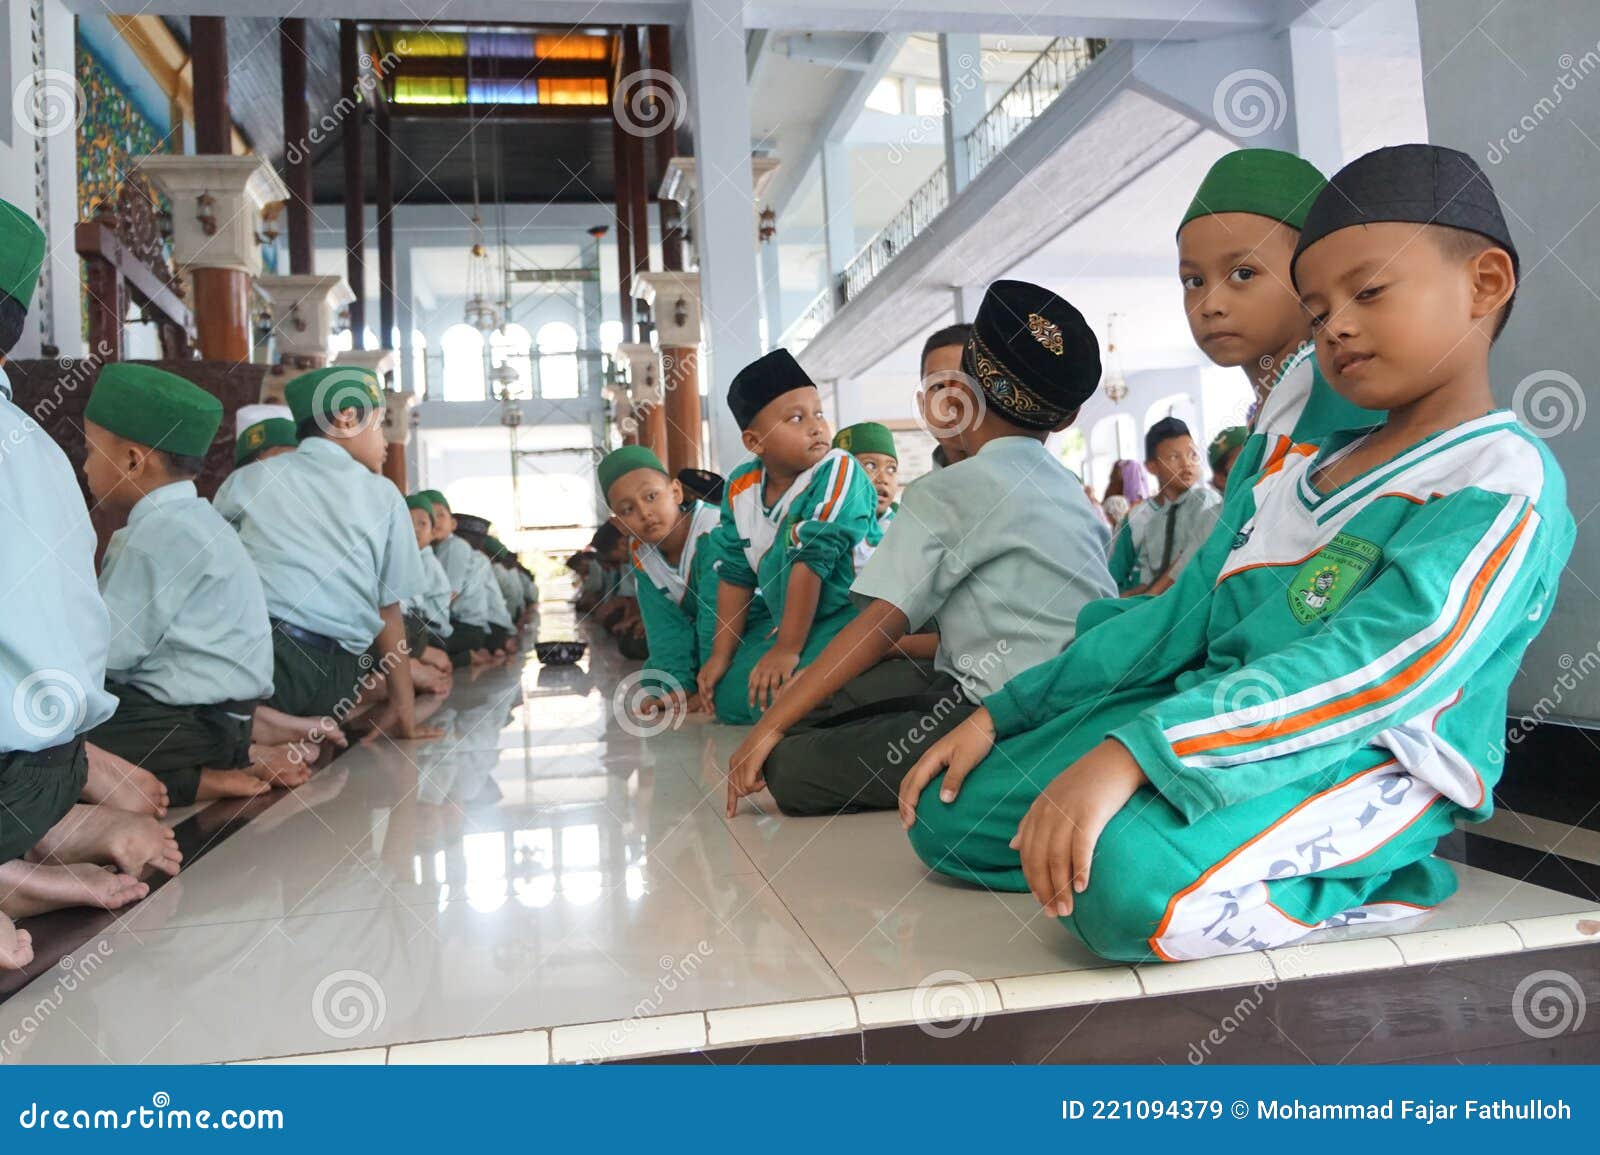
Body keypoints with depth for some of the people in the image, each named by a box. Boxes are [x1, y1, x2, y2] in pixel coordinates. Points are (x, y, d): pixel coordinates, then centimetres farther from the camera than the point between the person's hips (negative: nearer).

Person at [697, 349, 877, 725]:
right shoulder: (741, 487, -3)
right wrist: (722, 654, 6)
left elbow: (810, 559, -24)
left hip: (847, 612, -7)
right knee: (729, 700, 2)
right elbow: (735, 573, 5)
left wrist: (787, 648, -24)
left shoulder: (838, 473, -22)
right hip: (780, 614, 7)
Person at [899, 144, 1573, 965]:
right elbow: (1183, 614, 15)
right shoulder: (1297, 463, 18)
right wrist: (1002, 715, 8)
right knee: (947, 812, 0)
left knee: (1131, 878, -38)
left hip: (1368, 761, -8)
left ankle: (1358, 877, -8)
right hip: (1207, 715, 8)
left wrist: (1133, 751, -35)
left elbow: (1383, 666, -24)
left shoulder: (1507, 482, -8)